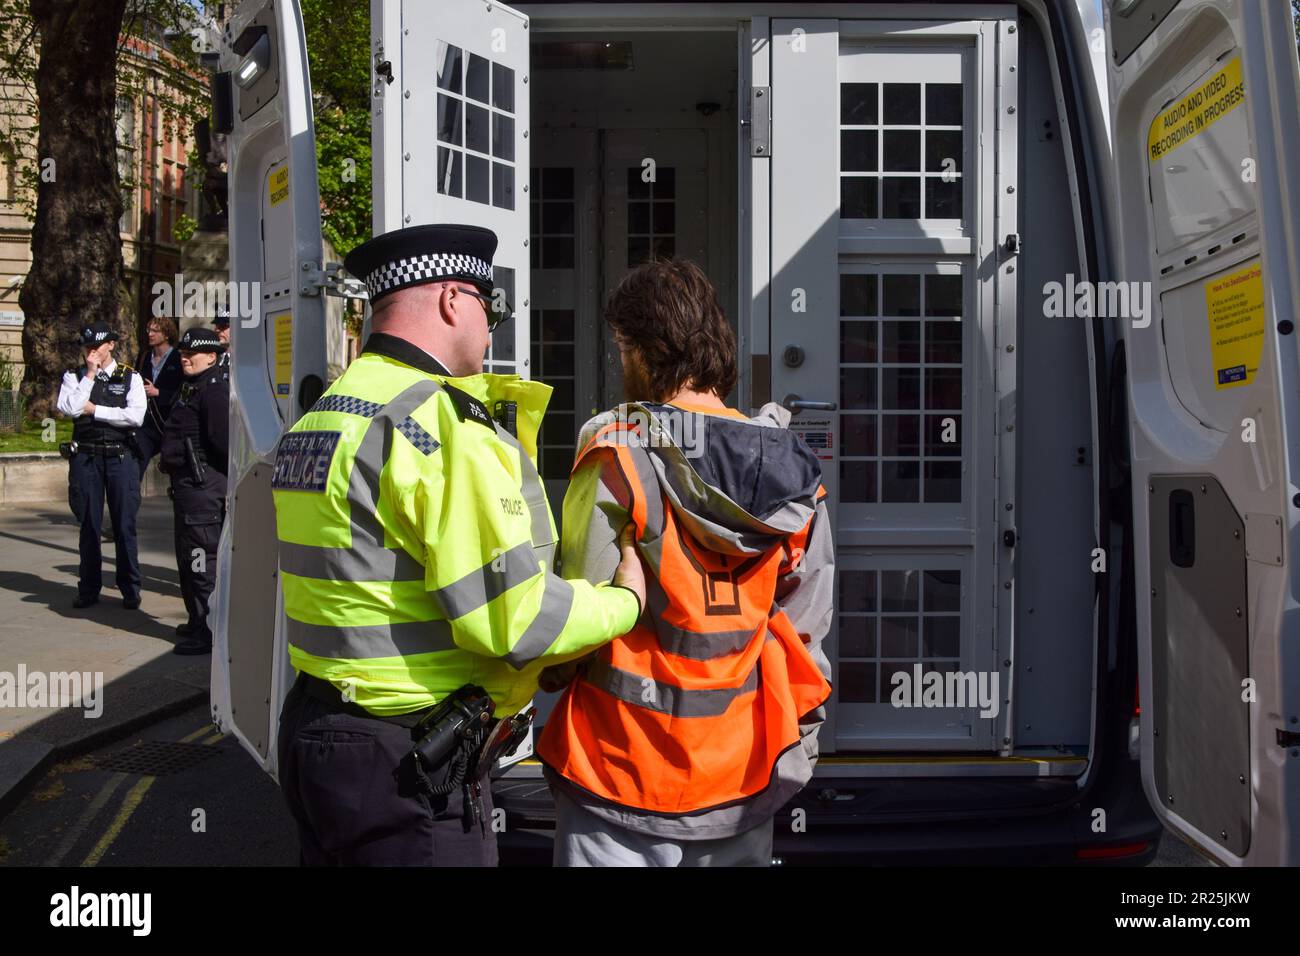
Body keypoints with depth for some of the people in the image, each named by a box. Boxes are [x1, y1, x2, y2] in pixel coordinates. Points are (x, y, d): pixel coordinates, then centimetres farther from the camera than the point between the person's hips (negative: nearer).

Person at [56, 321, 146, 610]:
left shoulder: (130, 376, 3)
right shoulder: (74, 377, 8)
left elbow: (136, 416, -11)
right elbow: (69, 408, -10)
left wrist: (94, 410, -8)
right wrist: (90, 375, -8)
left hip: (121, 457, -1)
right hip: (85, 458, 2)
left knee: (125, 525, 2)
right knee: (89, 525, 8)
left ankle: (130, 589, 12)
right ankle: (88, 588, 18)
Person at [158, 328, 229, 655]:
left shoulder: (214, 389, -16)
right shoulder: (192, 387, 17)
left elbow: (224, 439, -23)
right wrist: (169, 458, 13)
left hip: (203, 485, -11)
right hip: (187, 482, 11)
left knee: (201, 557, -8)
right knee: (188, 556, 19)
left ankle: (209, 632, -3)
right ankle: (198, 620, 32)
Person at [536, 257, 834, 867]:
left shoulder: (617, 455, -14)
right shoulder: (793, 477, 2)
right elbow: (806, 626, 6)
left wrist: (550, 674, 7)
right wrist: (795, 746, 17)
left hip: (624, 779, -4)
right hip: (741, 775, 5)